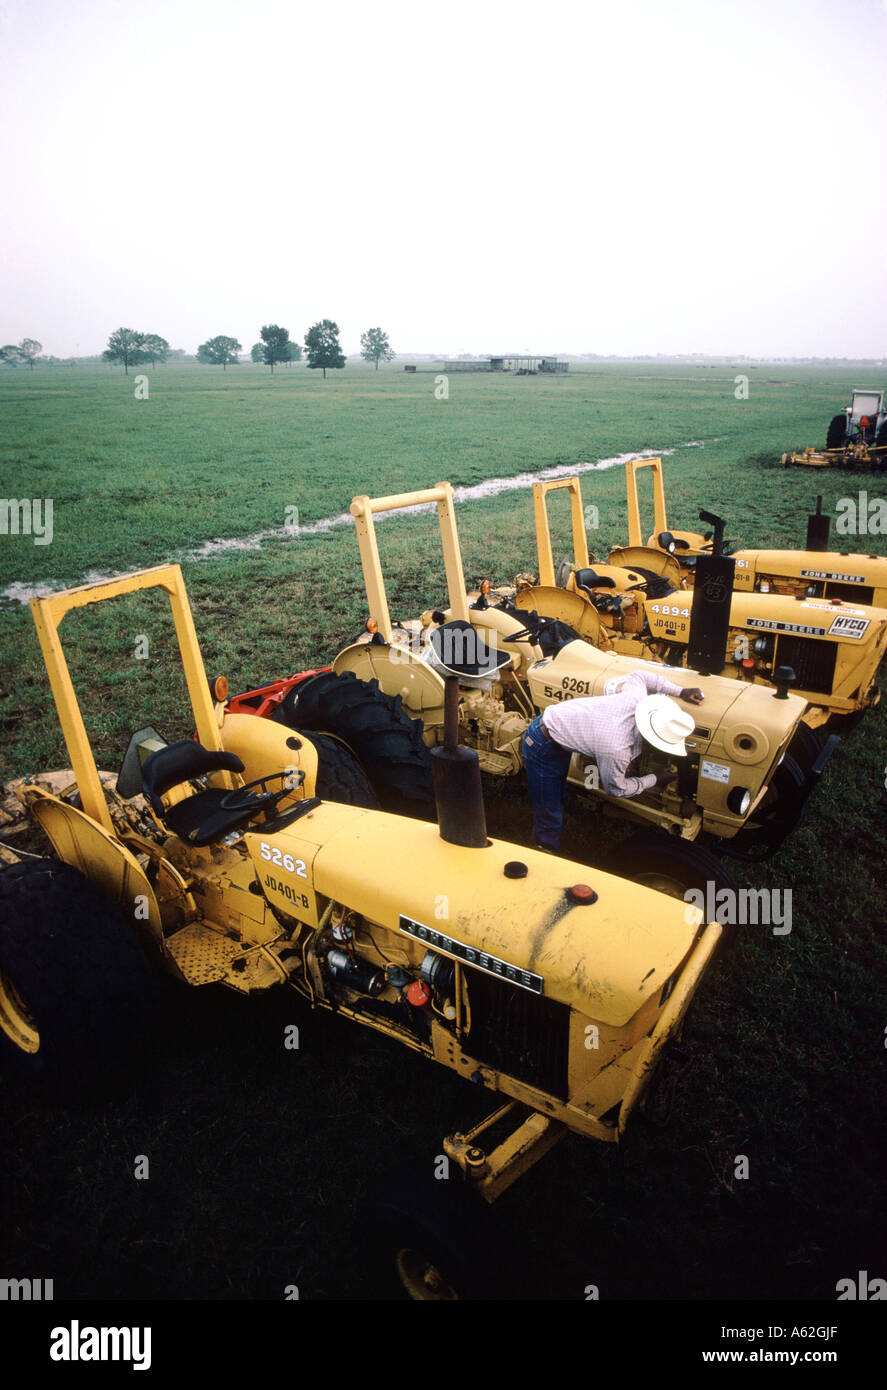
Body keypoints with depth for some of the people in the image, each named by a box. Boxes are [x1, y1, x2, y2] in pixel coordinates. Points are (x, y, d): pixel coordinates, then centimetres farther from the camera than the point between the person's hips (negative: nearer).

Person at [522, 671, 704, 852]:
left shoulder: (638, 697, -21)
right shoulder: (617, 751, -36)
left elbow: (638, 676, 6)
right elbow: (615, 789, -13)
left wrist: (680, 691, 5)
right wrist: (654, 779, -4)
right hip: (543, 746, -9)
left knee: (558, 797, 25)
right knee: (549, 817, 1)